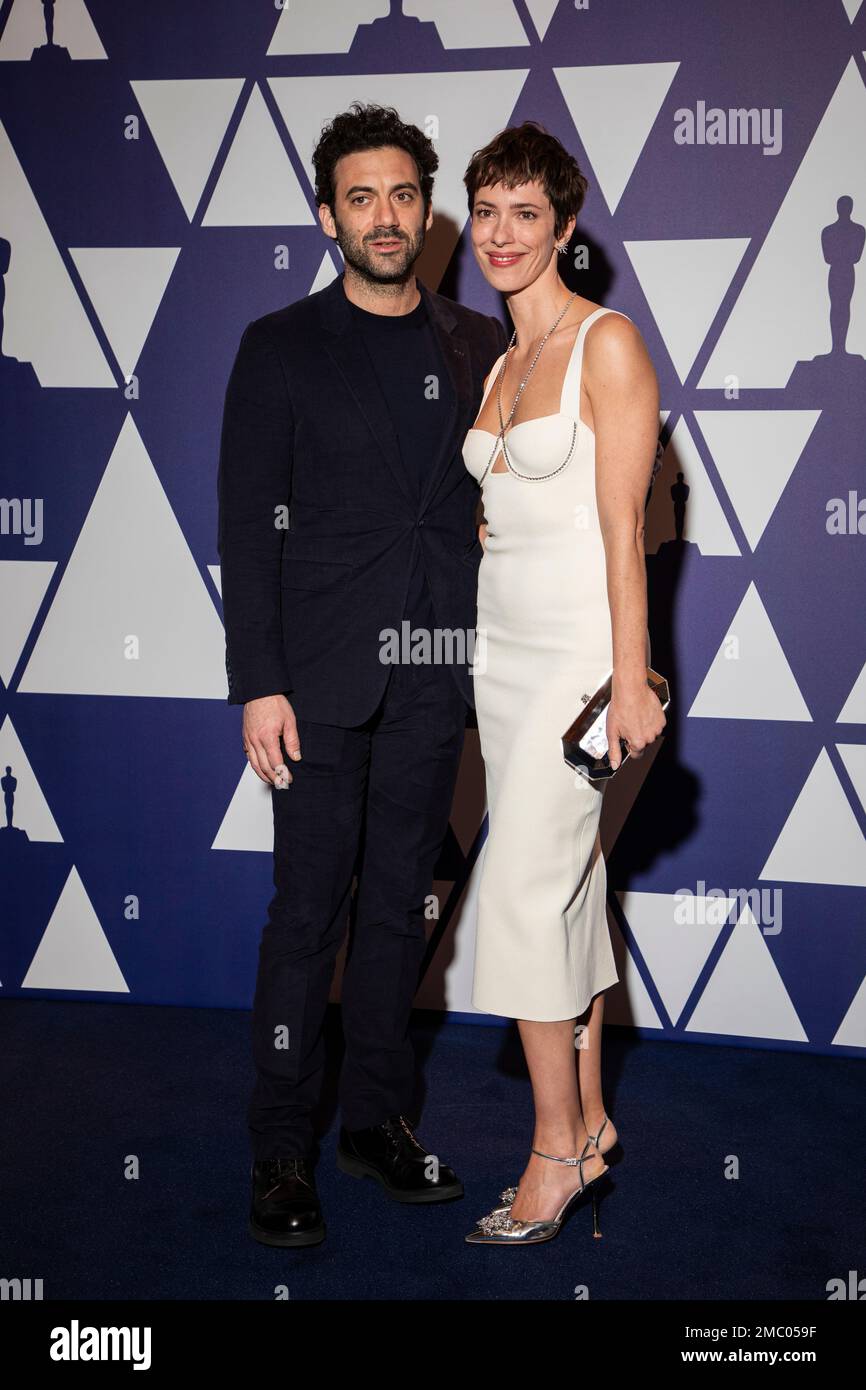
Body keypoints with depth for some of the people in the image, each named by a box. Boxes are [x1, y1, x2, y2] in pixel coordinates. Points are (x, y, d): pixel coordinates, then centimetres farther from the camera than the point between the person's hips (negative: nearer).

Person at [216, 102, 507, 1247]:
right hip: (324, 675, -3)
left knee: (399, 903, 11)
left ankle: (378, 1118, 24)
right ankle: (282, 1148, 12)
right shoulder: (281, 348, 1)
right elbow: (249, 526, -3)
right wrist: (258, 684, -10)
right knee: (310, 911, -1)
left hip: (434, 675, 3)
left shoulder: (479, 347, 10)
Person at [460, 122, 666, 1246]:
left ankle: (556, 1151, 3)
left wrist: (630, 680, -18)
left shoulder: (608, 342, -9)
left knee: (523, 891, -9)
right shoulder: (500, 364, 14)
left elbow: (623, 524, -15)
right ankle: (589, 1121, 21)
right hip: (505, 641, 8)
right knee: (568, 880, 11)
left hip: (580, 644, -8)